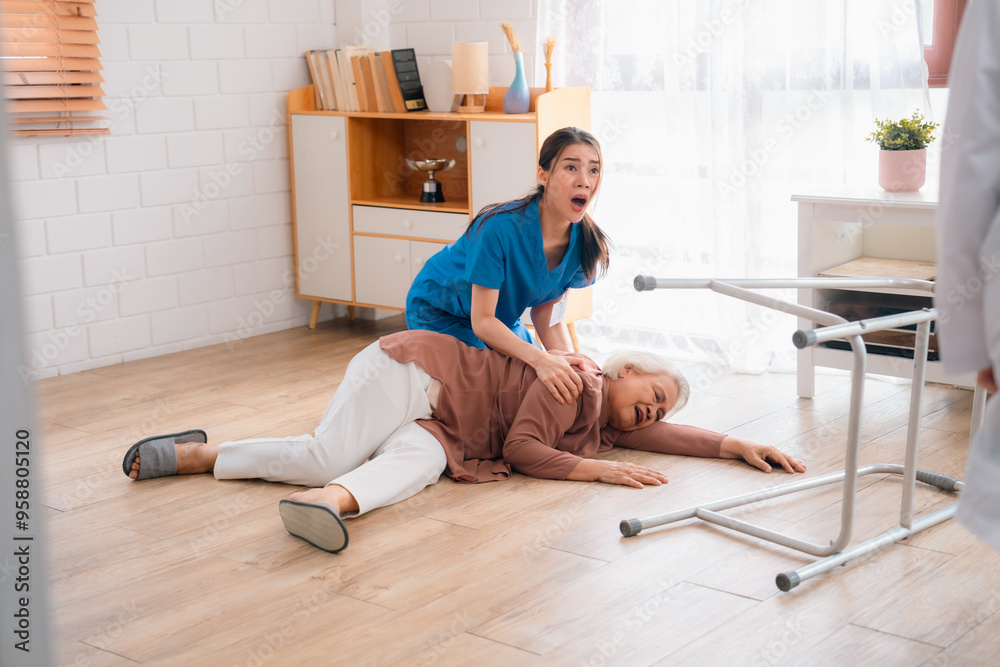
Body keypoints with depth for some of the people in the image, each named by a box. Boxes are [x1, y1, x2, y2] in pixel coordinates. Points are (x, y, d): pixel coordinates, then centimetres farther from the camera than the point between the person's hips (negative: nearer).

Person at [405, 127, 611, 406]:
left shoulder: (584, 242, -18)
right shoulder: (499, 229, -37)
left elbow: (546, 312, -8)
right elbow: (481, 321, -33)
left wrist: (569, 361, -27)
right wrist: (540, 359, -49)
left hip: (503, 318, 6)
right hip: (438, 312, -6)